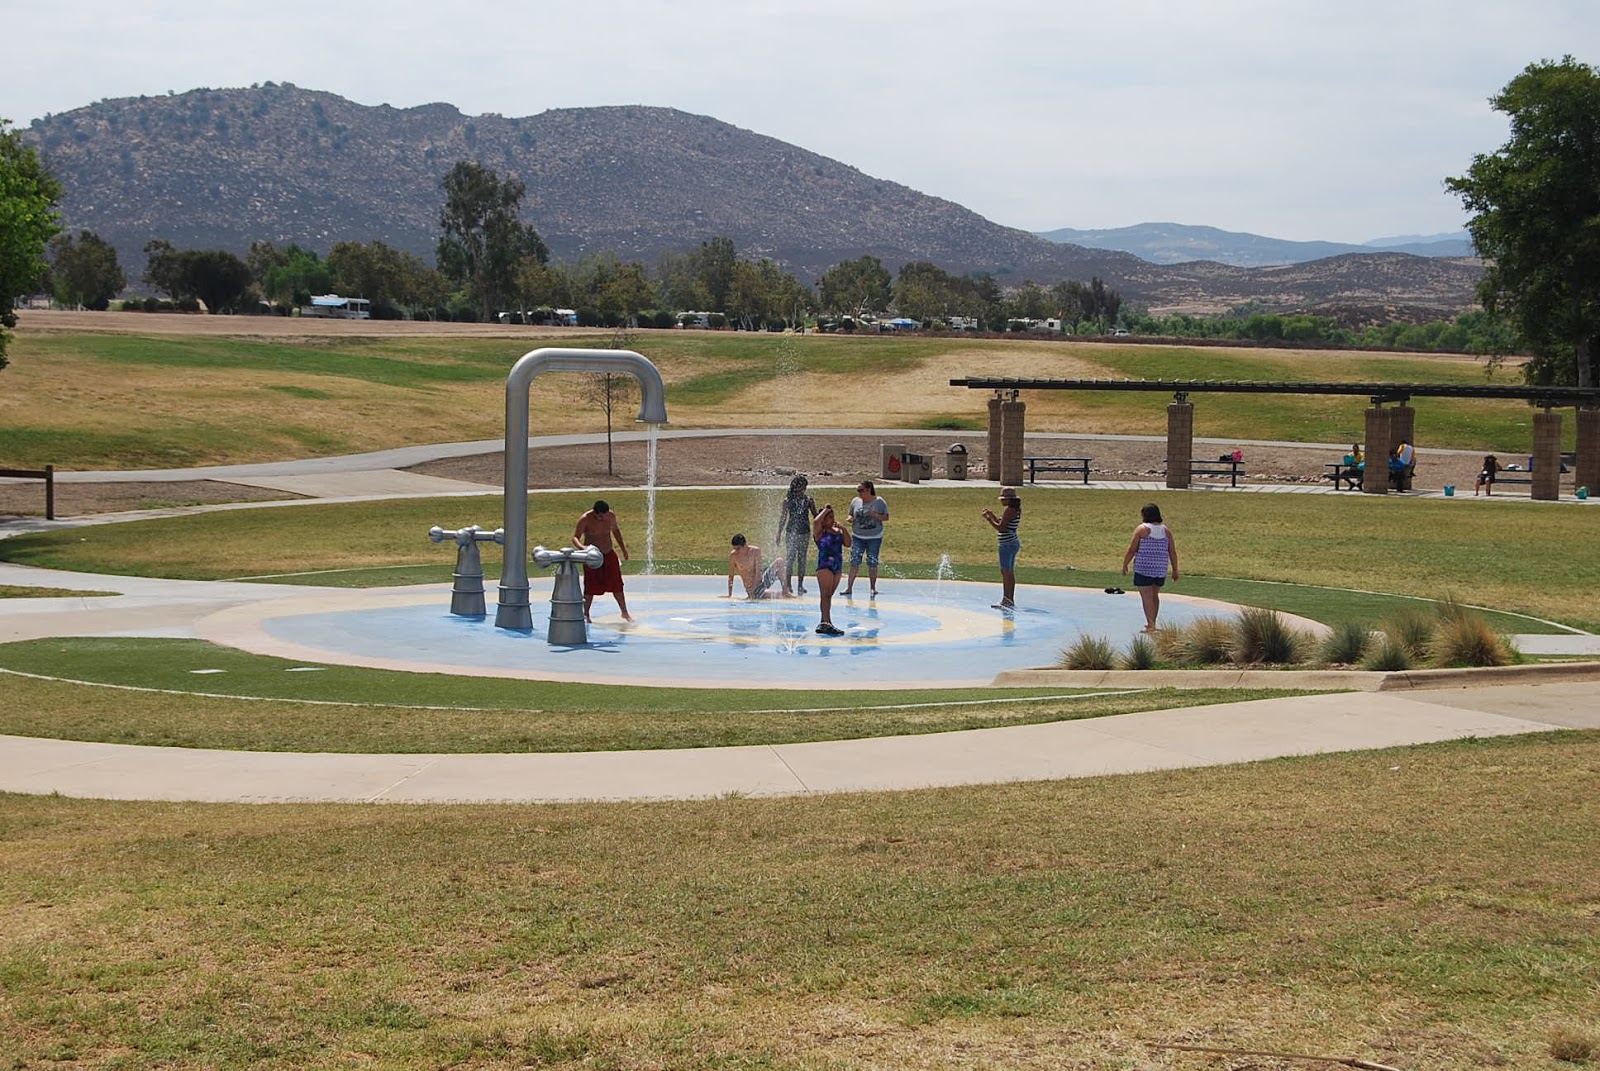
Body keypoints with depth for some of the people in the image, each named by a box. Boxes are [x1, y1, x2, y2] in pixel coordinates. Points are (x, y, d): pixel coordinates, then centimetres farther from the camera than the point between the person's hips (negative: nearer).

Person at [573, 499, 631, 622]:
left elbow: (615, 530, 13)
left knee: (616, 585, 3)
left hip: (609, 554, 3)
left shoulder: (611, 516, -7)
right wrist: (582, 547, -42)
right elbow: (575, 537, -20)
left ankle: (624, 613, 13)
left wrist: (623, 549, 16)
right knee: (591, 587, 0)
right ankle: (586, 614, 15)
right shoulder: (585, 519, -19)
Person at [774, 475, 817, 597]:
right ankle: (788, 585, -1)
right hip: (791, 532, -2)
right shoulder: (788, 500, -2)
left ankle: (800, 585, 13)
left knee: (802, 559, 6)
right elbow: (782, 518, 3)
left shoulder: (808, 500, 3)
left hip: (804, 532, 2)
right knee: (790, 558, -6)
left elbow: (815, 515, 9)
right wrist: (779, 535, 2)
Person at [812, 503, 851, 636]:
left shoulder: (837, 531, 14)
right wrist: (825, 510, -12)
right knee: (825, 595, -11)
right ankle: (826, 622, -18)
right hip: (824, 565, -7)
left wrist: (843, 529, -2)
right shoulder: (820, 531, -6)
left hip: (838, 566, 7)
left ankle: (824, 623, 15)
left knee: (829, 595, 11)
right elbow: (816, 521, -27)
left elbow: (848, 543, 8)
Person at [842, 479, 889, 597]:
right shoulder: (855, 501, 4)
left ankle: (873, 587, 14)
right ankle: (849, 587, -2)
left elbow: (886, 517, -3)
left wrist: (875, 515, -20)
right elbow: (851, 515, 14)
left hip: (874, 537, -2)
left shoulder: (879, 502, -5)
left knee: (872, 563, 2)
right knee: (854, 561, -5)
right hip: (857, 537, 2)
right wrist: (850, 519, -9)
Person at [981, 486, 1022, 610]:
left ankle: (1006, 600, -8)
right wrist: (992, 516, 15)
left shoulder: (1009, 510, -17)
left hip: (1007, 544, -10)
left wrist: (988, 519, -11)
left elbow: (1000, 528, -20)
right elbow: (1003, 525, 20)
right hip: (1013, 543, 10)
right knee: (1010, 572, 15)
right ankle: (1010, 600, 20)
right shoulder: (1016, 510, 14)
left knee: (1005, 572, -7)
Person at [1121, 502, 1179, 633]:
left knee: (1147, 597, -2)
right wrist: (1175, 570, 13)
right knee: (1155, 595, 20)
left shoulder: (1141, 529, -6)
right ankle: (1152, 623, 28)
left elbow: (1132, 550, -7)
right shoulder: (1166, 530, 7)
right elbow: (1173, 552, 7)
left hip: (1143, 568, -5)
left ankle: (1150, 625, -8)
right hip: (1161, 570, 5)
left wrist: (1124, 565, 3)